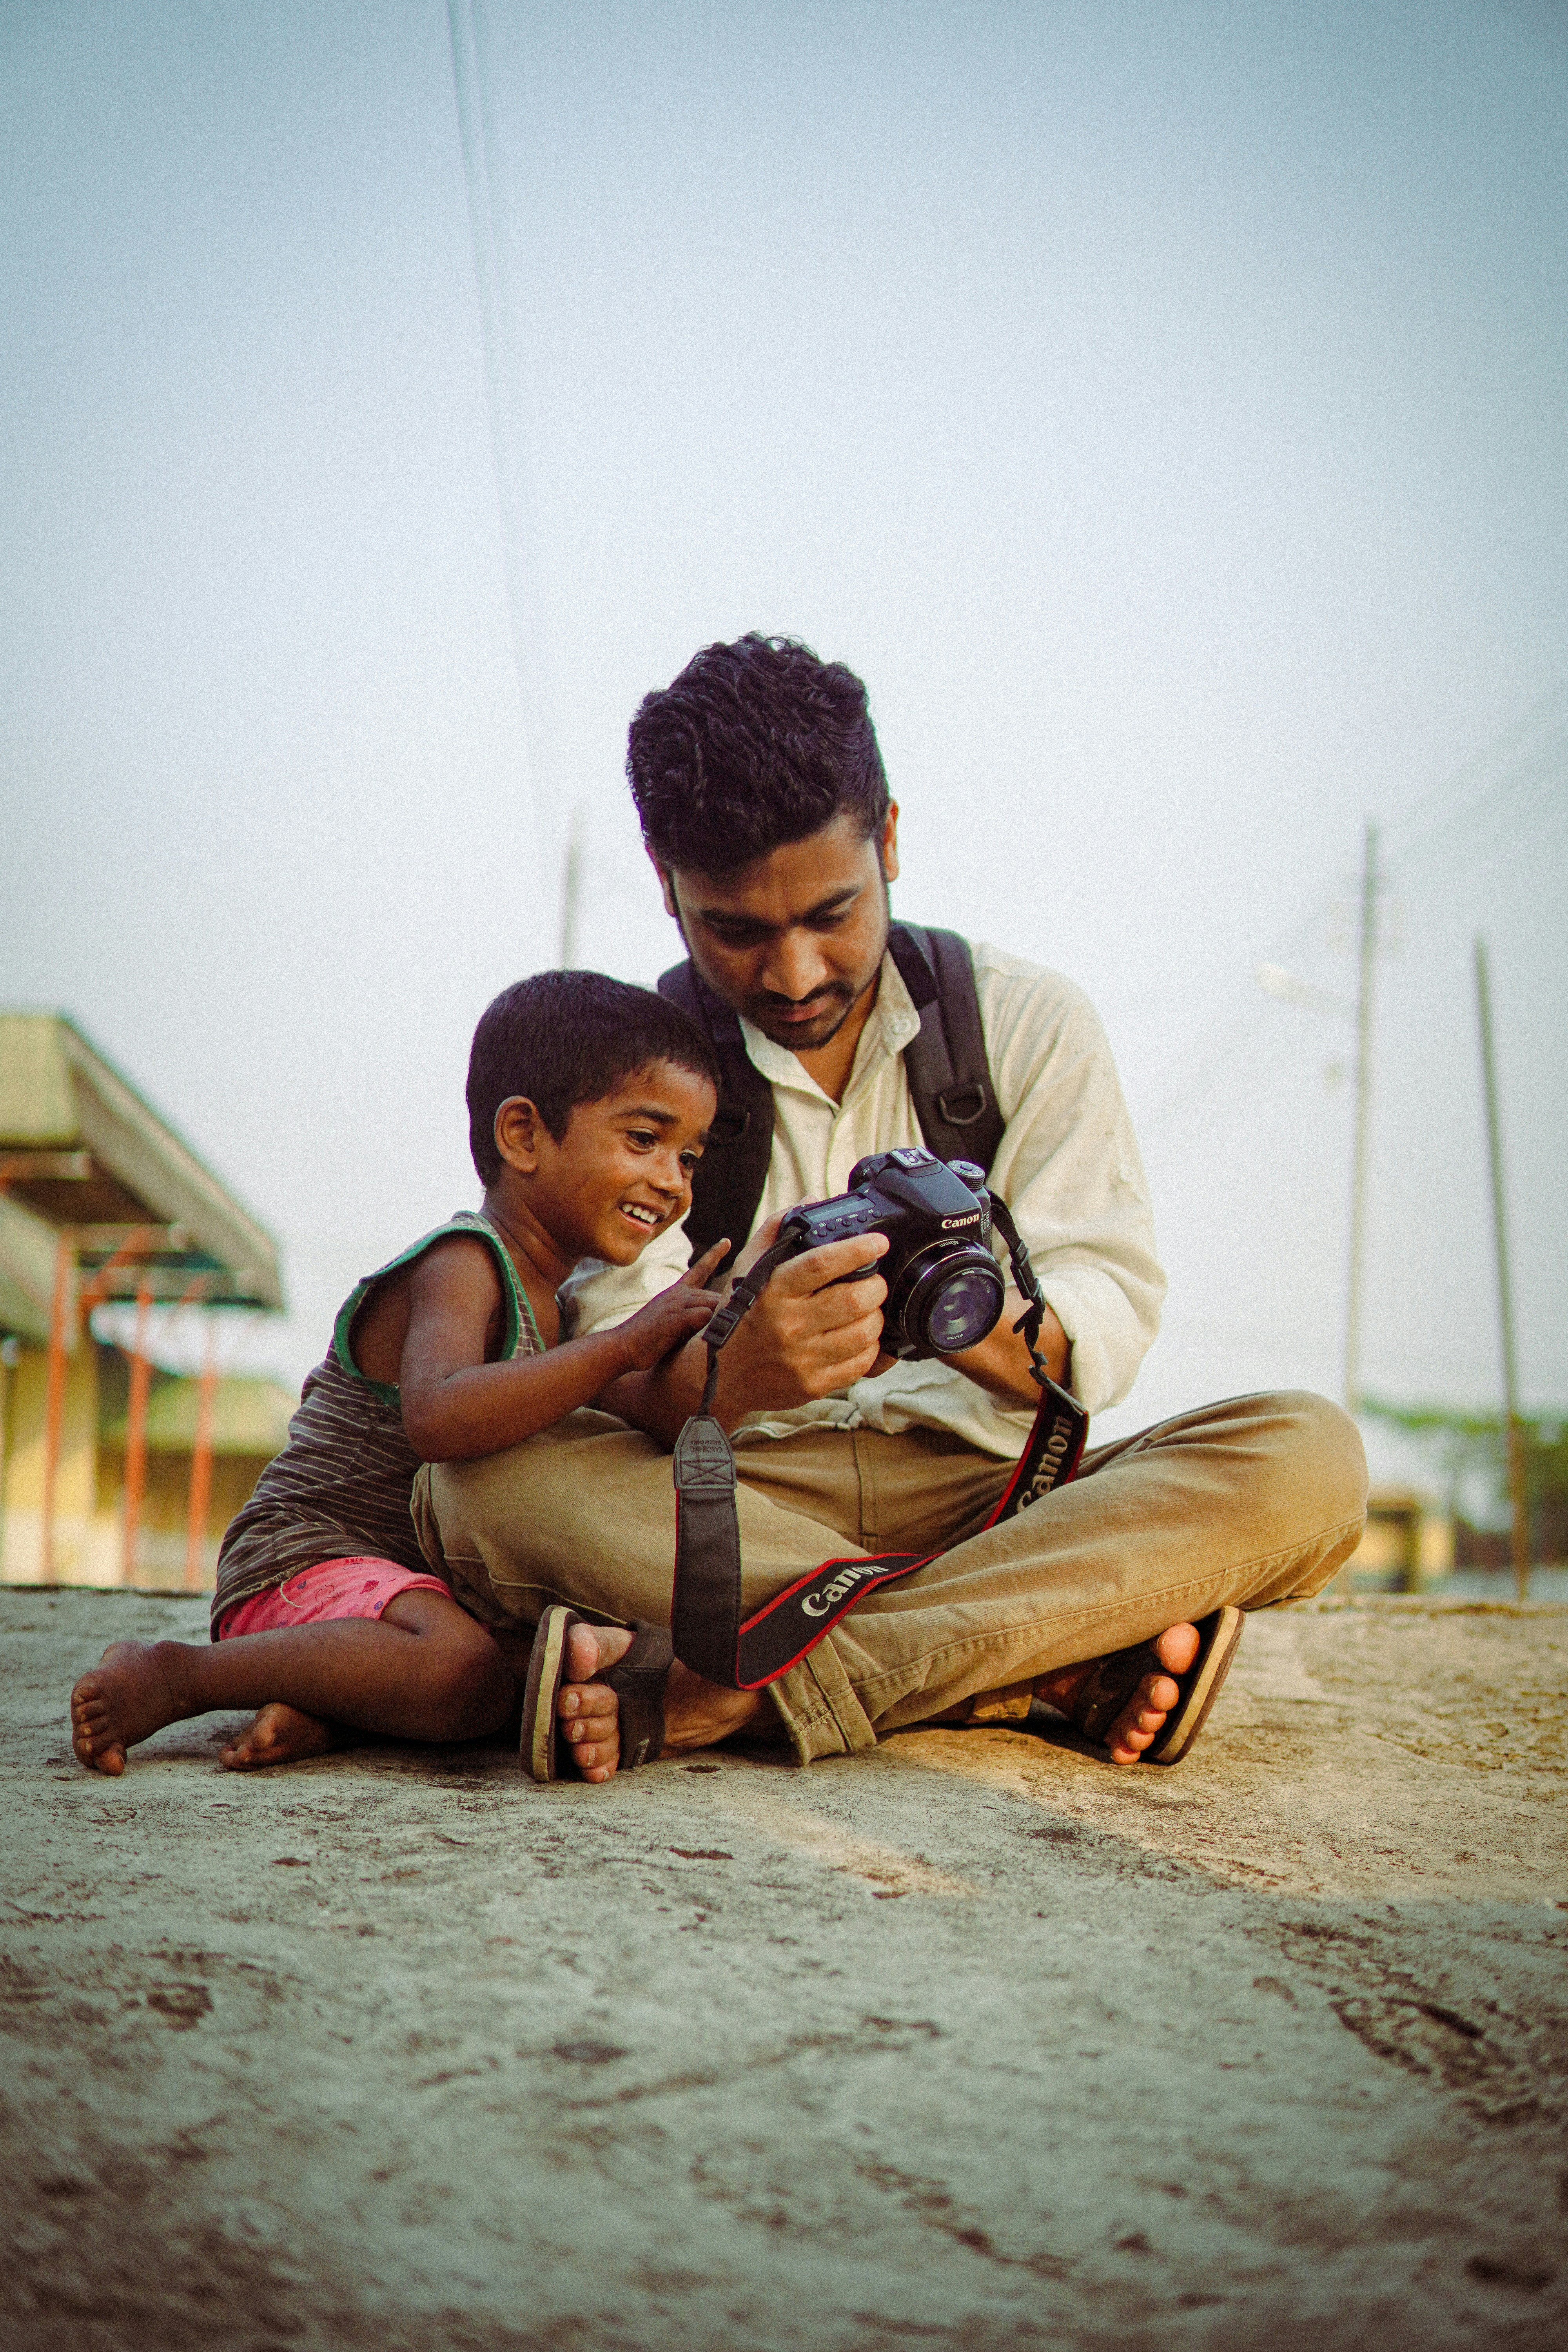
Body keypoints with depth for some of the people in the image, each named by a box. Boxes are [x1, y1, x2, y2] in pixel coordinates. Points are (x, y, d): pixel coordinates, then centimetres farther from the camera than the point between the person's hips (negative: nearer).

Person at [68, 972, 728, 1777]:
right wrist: (623, 1346, -35)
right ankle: (167, 1675, -17)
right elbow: (440, 1419, -37)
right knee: (468, 1674, -35)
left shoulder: (547, 1296, 14)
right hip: (303, 1558, -9)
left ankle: (327, 1707, -12)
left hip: (430, 1573, 9)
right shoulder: (461, 1265, -16)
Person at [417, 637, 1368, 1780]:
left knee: (1306, 1458, -26)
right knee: (480, 1479, -30)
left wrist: (984, 1325, -27)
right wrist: (728, 1374, -36)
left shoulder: (1028, 1020, 7)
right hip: (740, 1503, -1)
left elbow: (1112, 1311, -2)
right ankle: (1081, 1662, -32)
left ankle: (724, 1691, -36)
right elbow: (626, 1372, -10)